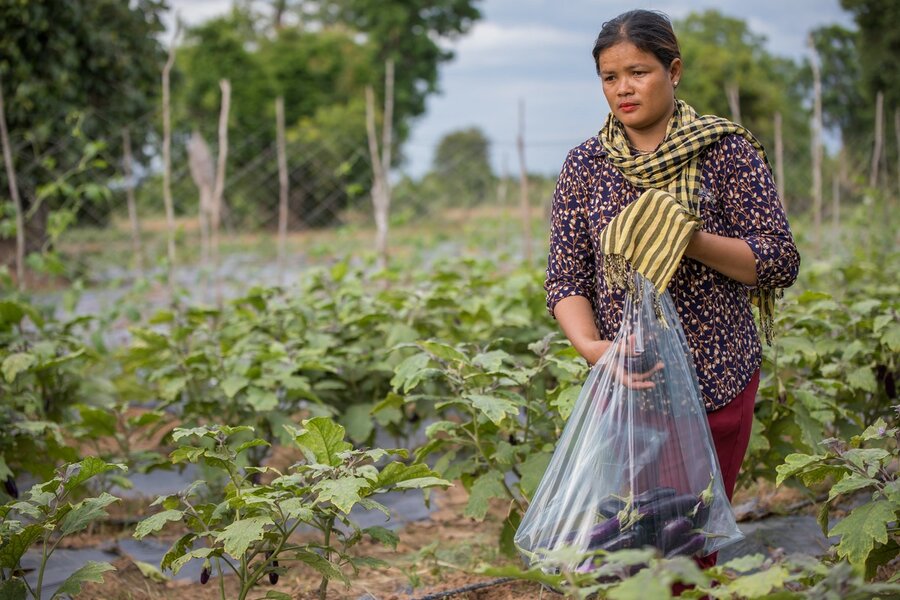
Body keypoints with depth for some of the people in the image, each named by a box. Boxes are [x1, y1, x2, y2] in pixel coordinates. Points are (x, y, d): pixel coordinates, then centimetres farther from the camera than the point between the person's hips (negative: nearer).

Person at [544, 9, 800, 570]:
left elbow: (781, 262, -6)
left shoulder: (728, 152, -2)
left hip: (716, 381, -2)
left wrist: (690, 239, -21)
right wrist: (590, 345, -18)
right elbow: (565, 277, 2)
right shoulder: (584, 165, 5)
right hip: (623, 381, 2)